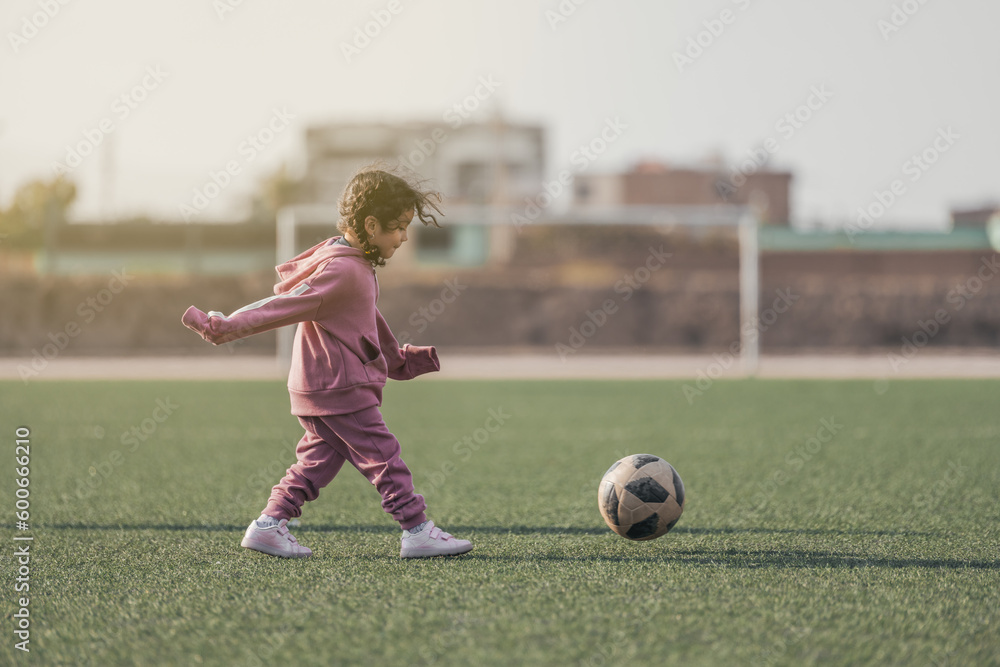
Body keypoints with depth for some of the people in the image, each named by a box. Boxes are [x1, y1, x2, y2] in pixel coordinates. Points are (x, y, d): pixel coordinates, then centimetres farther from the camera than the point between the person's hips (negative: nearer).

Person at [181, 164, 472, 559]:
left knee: (318, 459, 13)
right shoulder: (341, 272, -21)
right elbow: (284, 306, -22)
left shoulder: (355, 266, 14)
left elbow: (367, 320, 28)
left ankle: (268, 526, 12)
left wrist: (397, 359, 37)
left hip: (317, 389, 10)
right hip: (340, 389, -10)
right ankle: (417, 532, 0)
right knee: (382, 456, -4)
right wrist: (224, 328, -24)